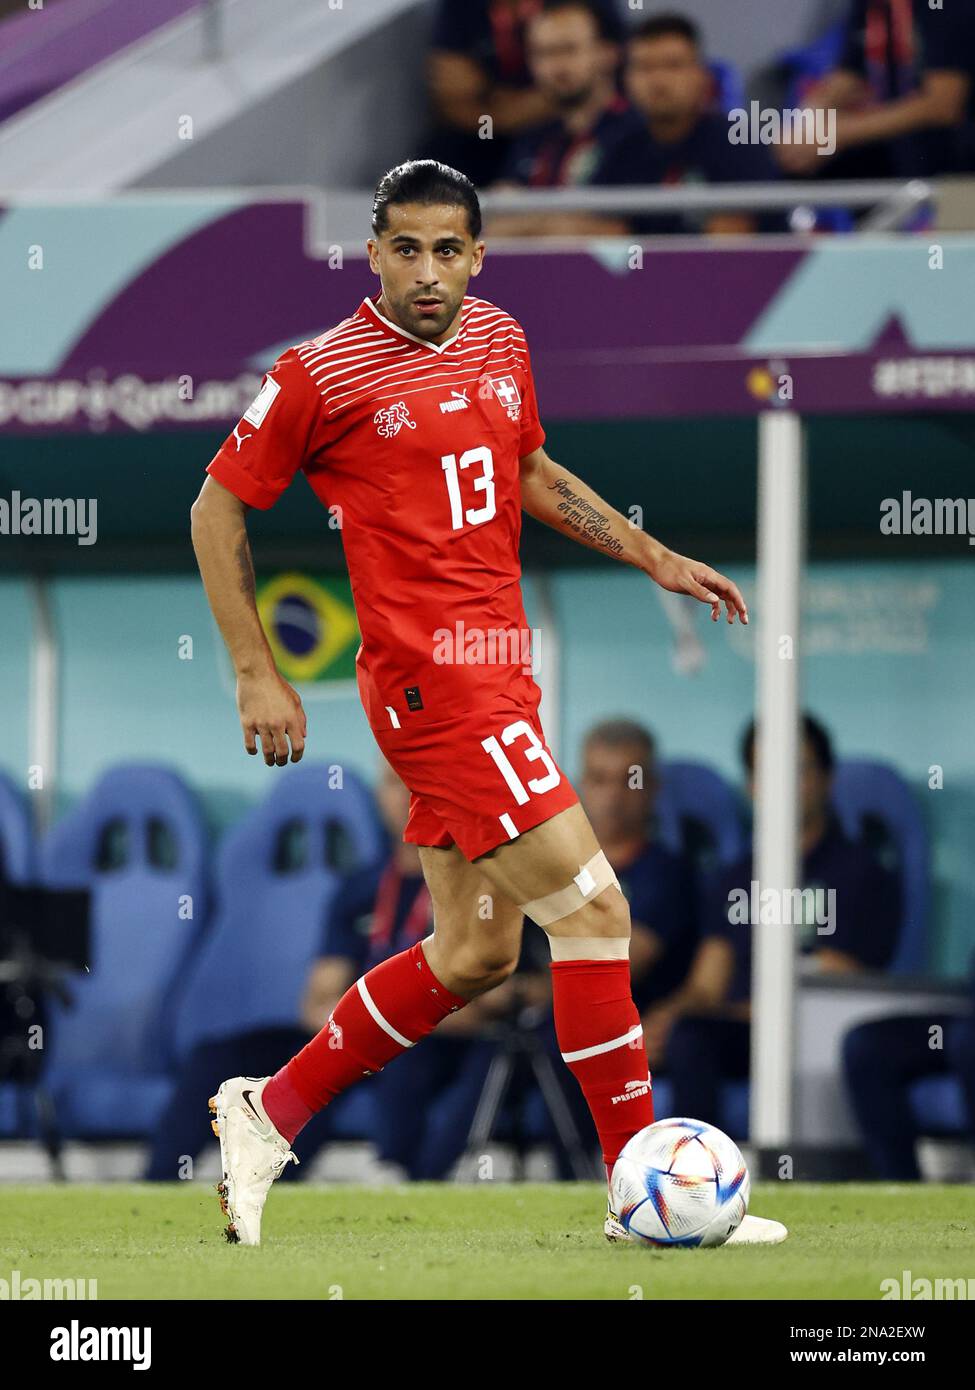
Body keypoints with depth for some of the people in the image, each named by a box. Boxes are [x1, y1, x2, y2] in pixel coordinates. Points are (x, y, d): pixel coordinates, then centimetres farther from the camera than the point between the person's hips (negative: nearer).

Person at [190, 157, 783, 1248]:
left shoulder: (499, 341, 11)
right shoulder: (324, 373, -9)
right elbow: (217, 509, -1)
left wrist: (654, 559, 21)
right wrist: (256, 676, -4)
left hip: (497, 672, 8)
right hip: (434, 684, -8)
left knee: (474, 954, 12)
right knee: (592, 910, -12)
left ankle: (268, 1113, 24)